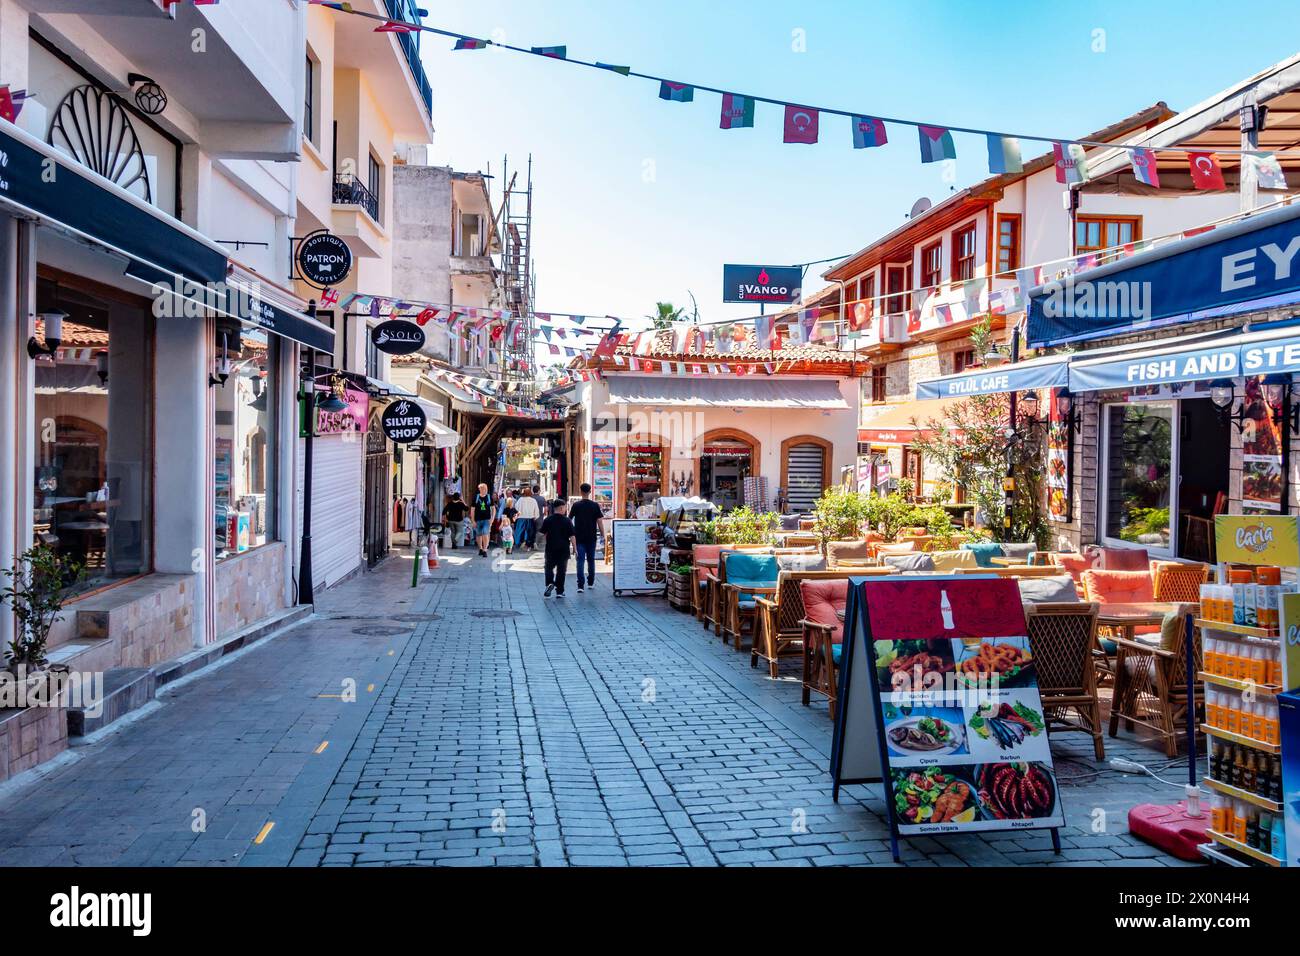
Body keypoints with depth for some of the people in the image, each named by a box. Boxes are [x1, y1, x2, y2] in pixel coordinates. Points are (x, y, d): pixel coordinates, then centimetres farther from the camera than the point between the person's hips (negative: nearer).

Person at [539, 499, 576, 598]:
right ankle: (559, 591, 9)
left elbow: (543, 534, 2)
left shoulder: (548, 519, -2)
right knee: (561, 569, 7)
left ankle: (550, 583, -10)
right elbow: (571, 536, -8)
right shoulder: (567, 520, -7)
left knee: (549, 567, 15)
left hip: (550, 548, 1)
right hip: (564, 549, -1)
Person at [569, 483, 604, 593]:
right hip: (591, 537, 1)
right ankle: (591, 582, 27)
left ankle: (580, 585, -12)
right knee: (591, 560, 16)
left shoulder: (576, 505, -4)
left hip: (579, 537, -1)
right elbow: (599, 521, -5)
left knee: (580, 560, -3)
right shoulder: (595, 505, -3)